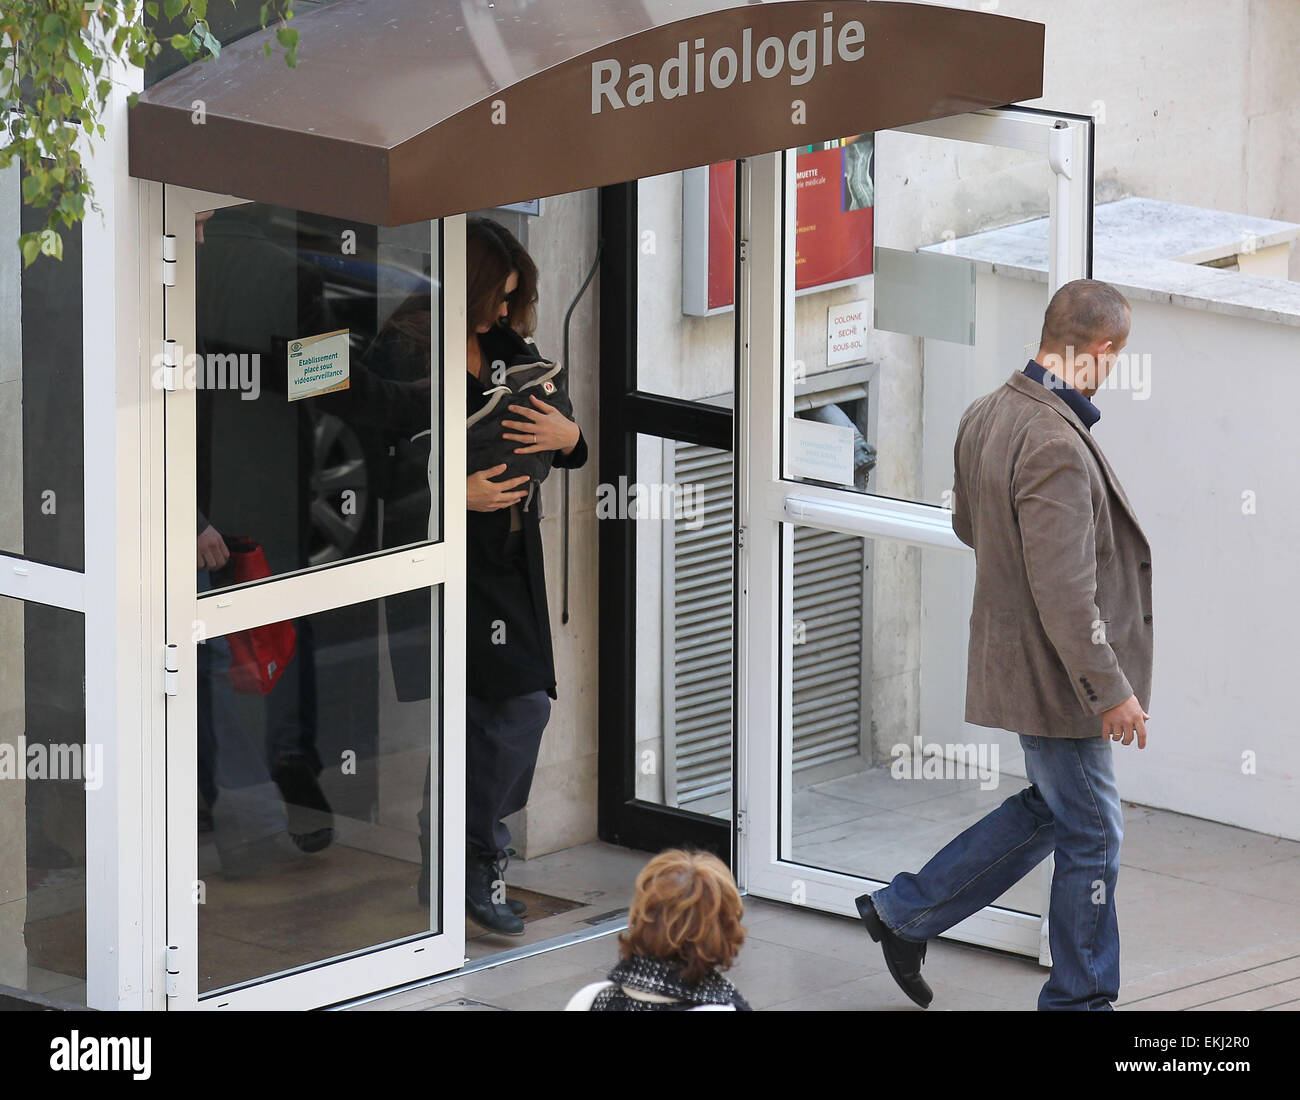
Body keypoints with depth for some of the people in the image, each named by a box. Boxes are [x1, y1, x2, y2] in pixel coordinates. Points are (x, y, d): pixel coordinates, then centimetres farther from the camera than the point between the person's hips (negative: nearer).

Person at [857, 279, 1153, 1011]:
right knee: (1092, 834, 6)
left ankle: (905, 911, 28)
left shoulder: (988, 415, 1)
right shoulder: (1056, 446, -29)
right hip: (1056, 672, -9)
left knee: (1050, 806, 24)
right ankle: (1081, 1000, 19)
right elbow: (1065, 595, -29)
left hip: (1011, 649, 9)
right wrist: (1111, 691, -22)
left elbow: (967, 523, 17)